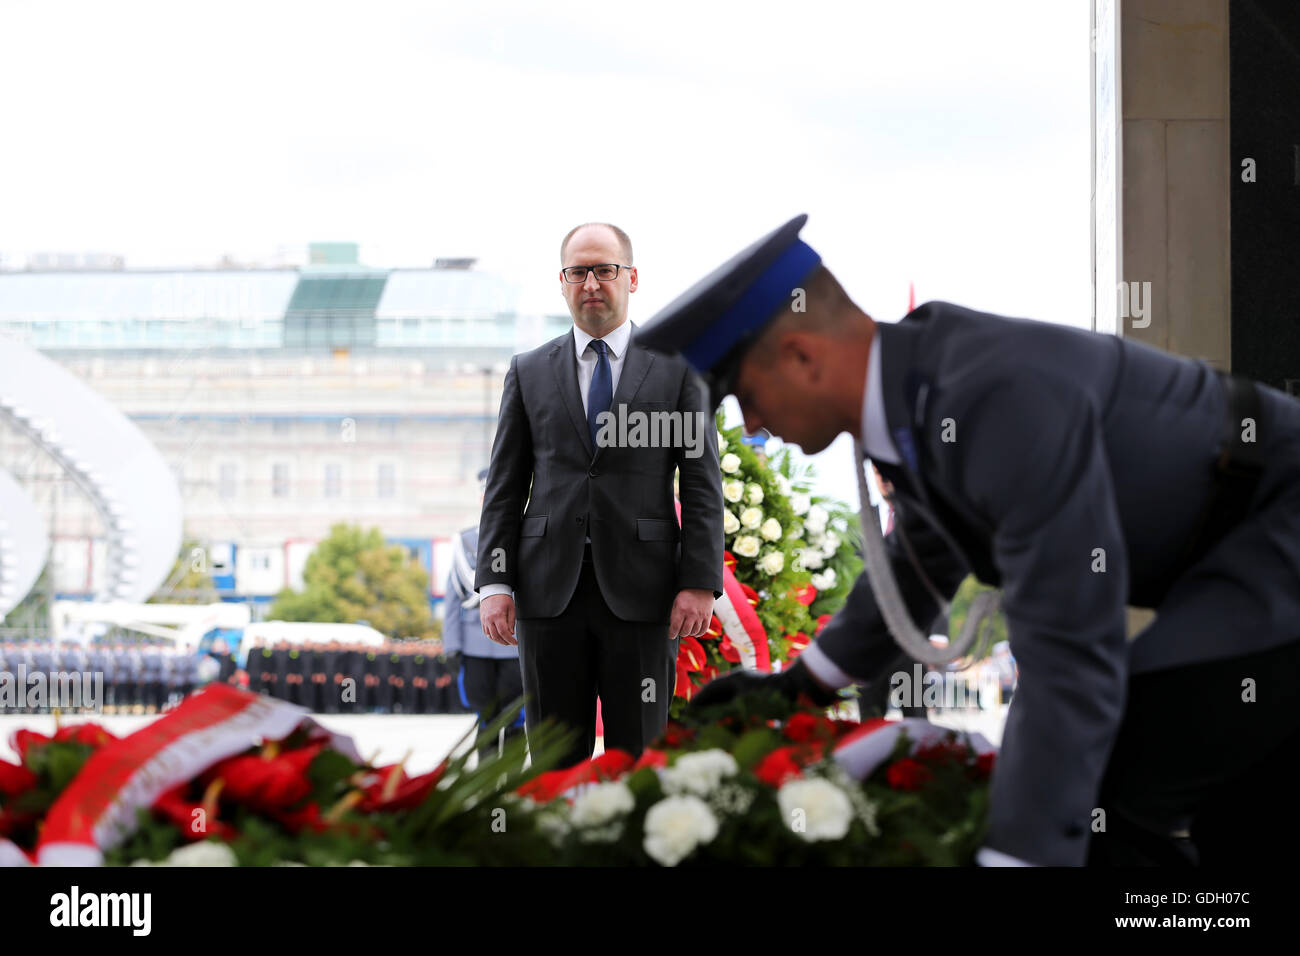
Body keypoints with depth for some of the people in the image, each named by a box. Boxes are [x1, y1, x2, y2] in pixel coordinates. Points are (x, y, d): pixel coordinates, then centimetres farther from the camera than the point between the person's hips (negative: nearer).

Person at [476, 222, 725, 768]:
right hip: (550, 589, 2)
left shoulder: (677, 368, 7)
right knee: (555, 760, 4)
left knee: (638, 758, 0)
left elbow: (703, 483, 2)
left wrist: (700, 583, -7)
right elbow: (504, 487, 9)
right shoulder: (529, 372, 12)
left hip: (641, 590, -2)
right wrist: (494, 582, -1)